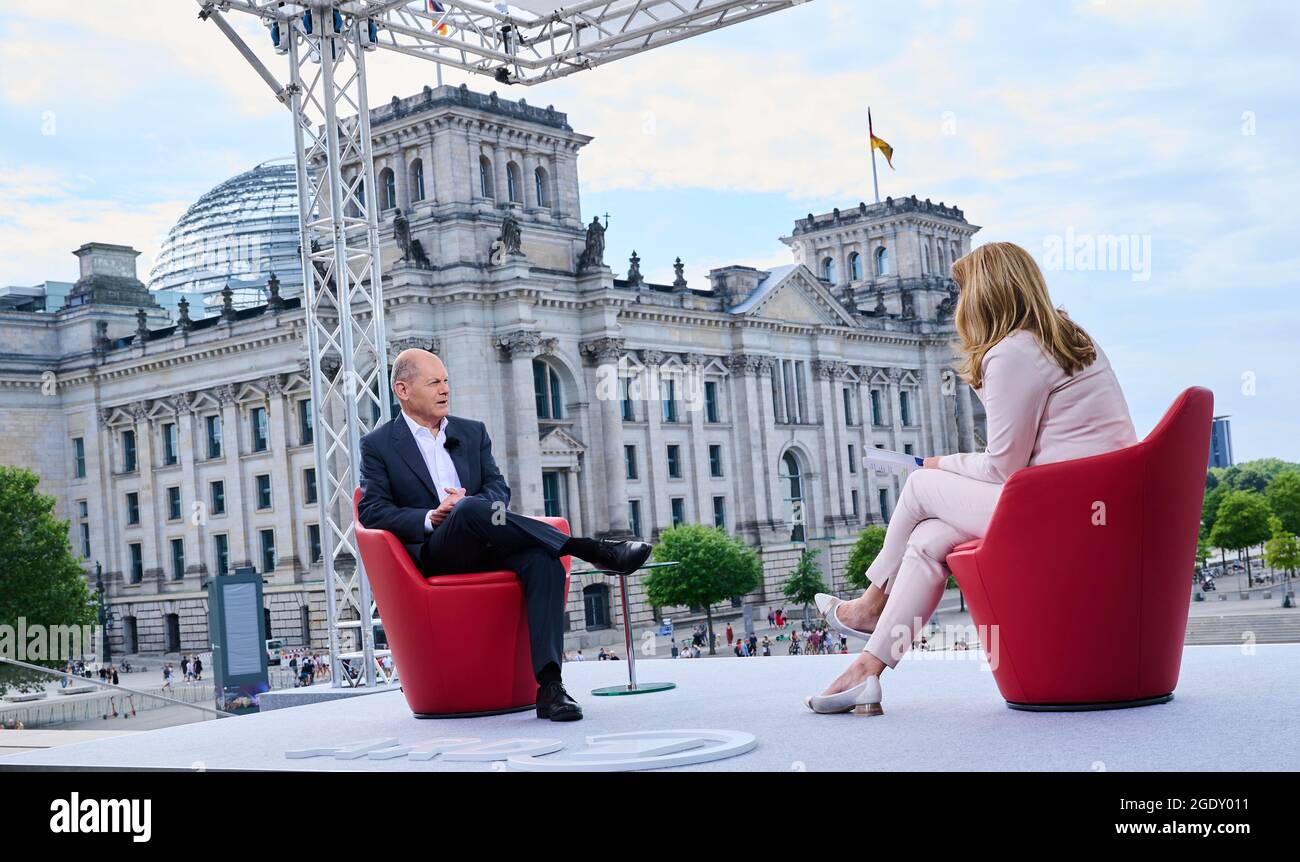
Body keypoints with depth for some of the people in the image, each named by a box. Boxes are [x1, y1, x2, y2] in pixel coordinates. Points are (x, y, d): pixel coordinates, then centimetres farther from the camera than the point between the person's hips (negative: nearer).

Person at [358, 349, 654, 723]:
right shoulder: (378, 445, 10)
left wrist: (468, 502, -11)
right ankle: (595, 551, -33)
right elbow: (372, 510, 0)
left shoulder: (473, 432, 22)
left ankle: (549, 685, -42)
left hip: (487, 549, 4)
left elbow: (499, 489, 13)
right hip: (434, 555, -4)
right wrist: (429, 519, -17)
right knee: (472, 510, -37)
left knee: (543, 561, -31)